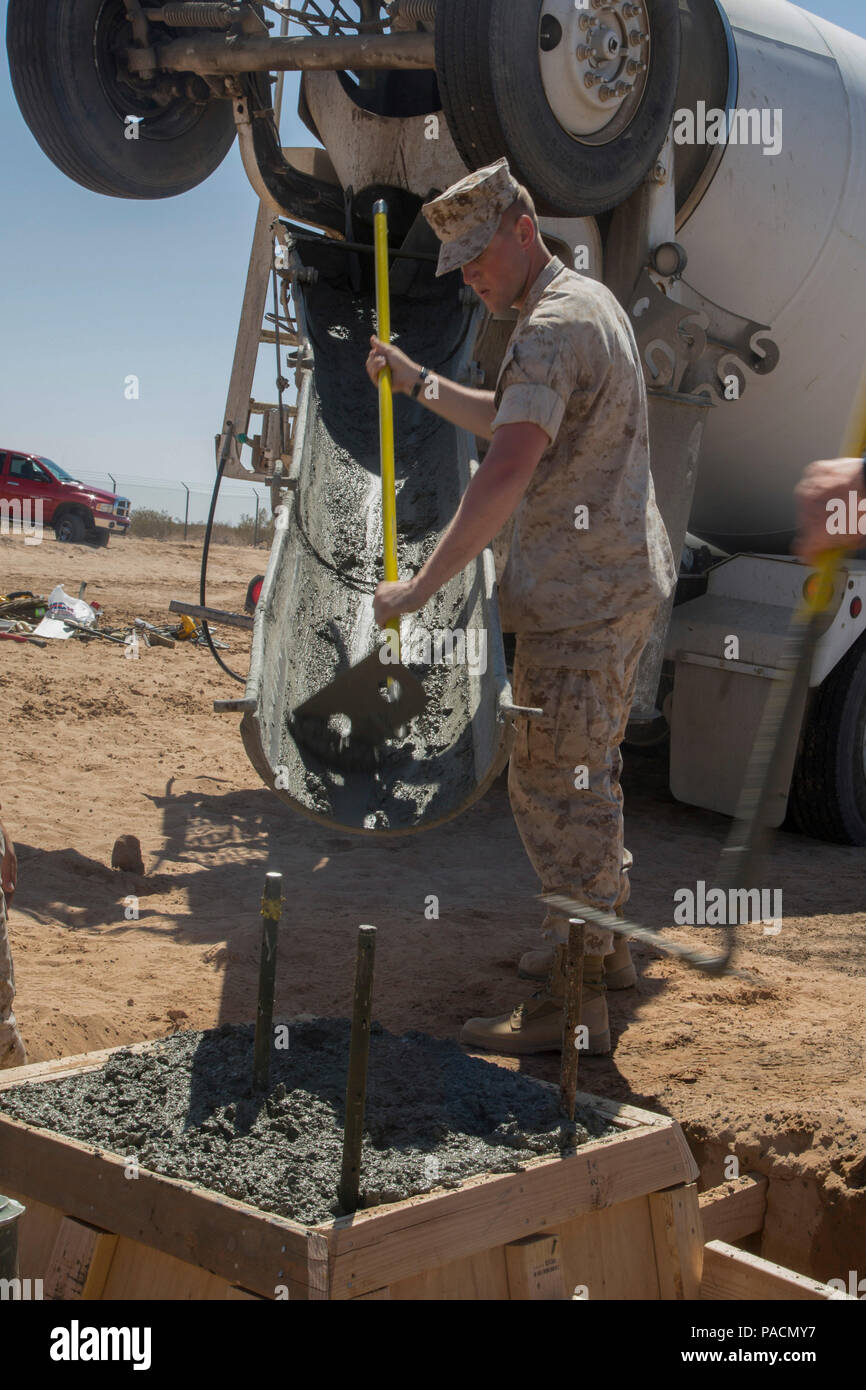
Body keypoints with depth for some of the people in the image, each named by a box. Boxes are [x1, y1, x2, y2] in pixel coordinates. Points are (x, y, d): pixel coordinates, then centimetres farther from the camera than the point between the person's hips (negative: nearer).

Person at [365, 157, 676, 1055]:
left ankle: (574, 1007, -2)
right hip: (624, 579, 11)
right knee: (589, 775, 20)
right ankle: (603, 943, 34)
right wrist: (416, 384, 18)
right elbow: (507, 421, 28)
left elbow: (507, 471, -29)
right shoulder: (590, 301, 16)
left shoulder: (552, 326, -18)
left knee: (556, 787, -7)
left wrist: (421, 586, -29)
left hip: (578, 596, -11)